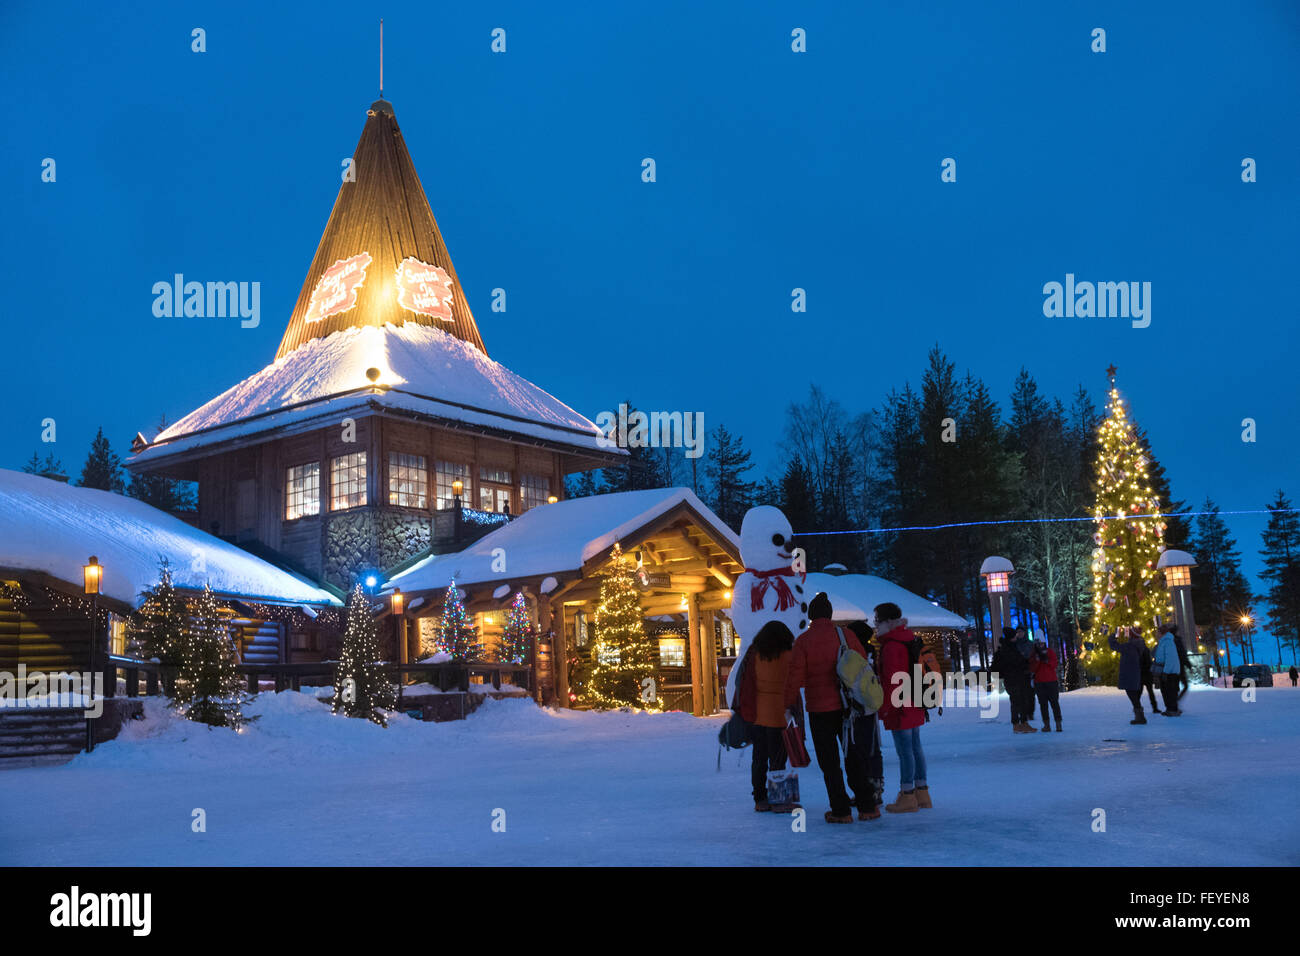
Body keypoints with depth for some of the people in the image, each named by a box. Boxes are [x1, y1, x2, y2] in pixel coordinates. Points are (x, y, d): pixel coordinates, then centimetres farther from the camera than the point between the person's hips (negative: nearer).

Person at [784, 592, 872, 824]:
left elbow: (795, 675, -10)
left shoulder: (803, 641, -8)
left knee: (829, 761, 5)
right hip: (848, 707, 4)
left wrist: (790, 705, -1)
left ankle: (841, 811, 5)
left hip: (820, 709, -4)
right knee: (853, 756, 15)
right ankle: (866, 807, 18)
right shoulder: (846, 635, 1)